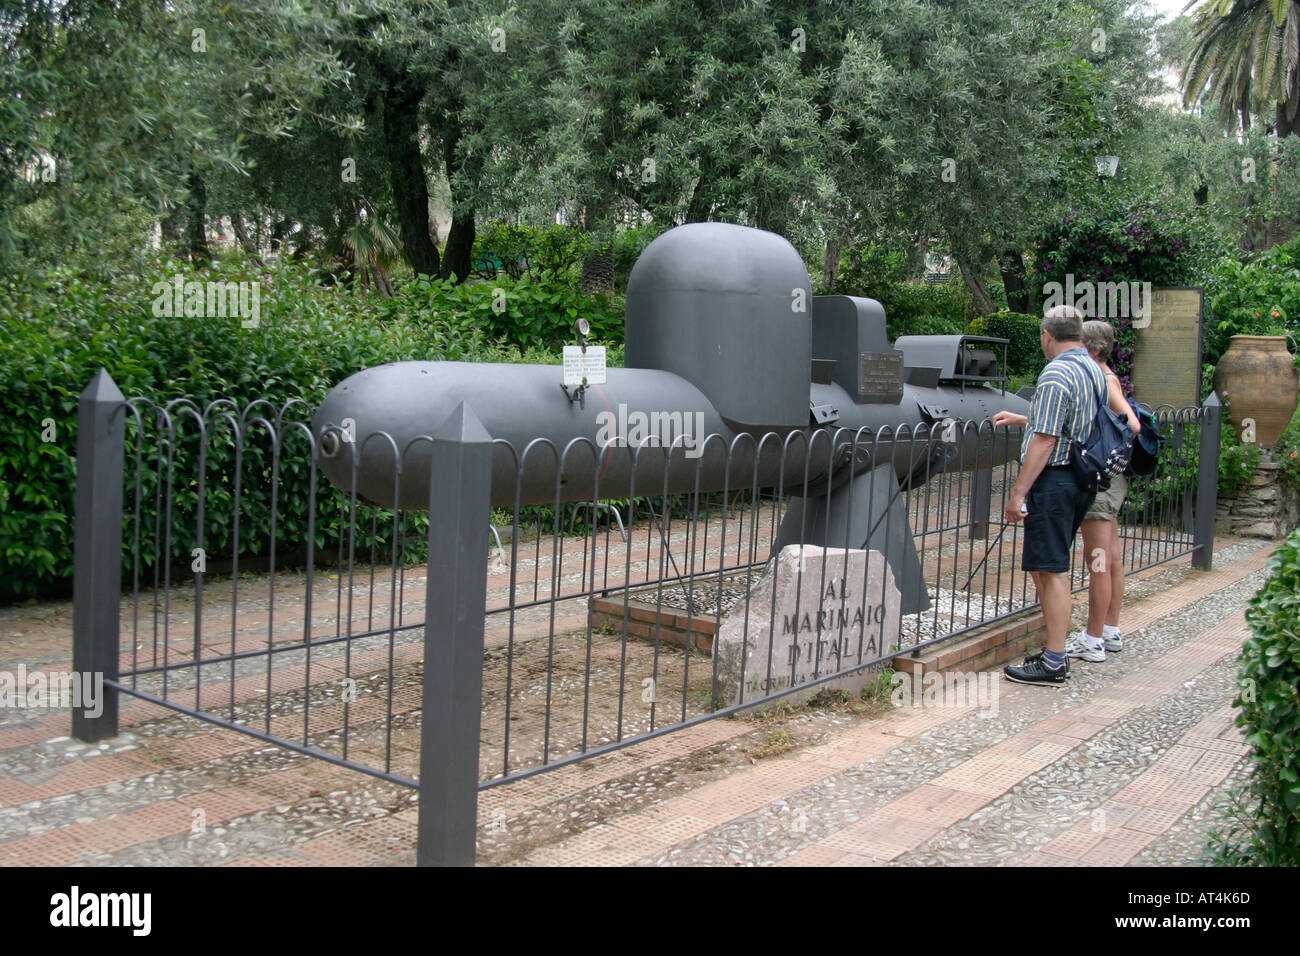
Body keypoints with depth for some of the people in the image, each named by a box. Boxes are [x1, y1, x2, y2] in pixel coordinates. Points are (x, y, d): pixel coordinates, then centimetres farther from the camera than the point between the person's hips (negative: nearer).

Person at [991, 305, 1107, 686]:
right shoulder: (1095, 372, 14)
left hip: (1054, 481, -9)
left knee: (1051, 571, -6)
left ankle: (1053, 664, -3)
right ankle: (1055, 650, 22)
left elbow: (1045, 441, -20)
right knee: (1051, 568, 16)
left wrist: (1018, 493, -18)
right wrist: (1022, 420, 37)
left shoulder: (1057, 375, -14)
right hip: (1080, 480, 9)